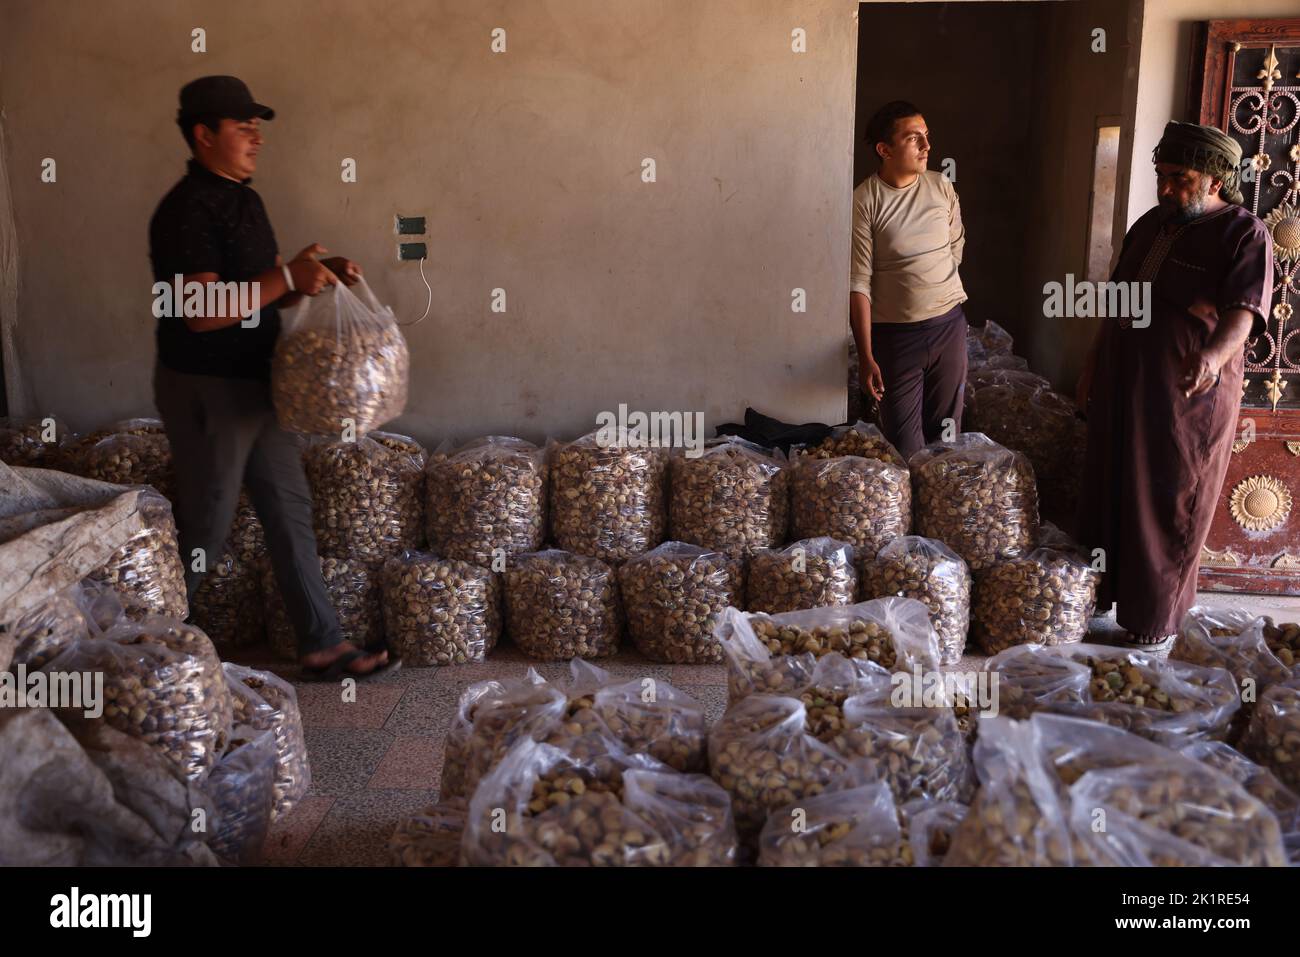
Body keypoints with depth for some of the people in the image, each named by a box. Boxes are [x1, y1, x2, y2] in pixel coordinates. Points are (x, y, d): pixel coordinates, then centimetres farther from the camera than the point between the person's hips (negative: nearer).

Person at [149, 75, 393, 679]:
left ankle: (322, 646, 19)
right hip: (206, 391, -9)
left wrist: (319, 274, 1)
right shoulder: (187, 211, -18)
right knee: (204, 531, 3)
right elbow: (201, 312, -26)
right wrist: (288, 276, -24)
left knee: (290, 513, 10)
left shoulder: (244, 200, 11)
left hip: (257, 383, 9)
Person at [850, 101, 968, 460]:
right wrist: (866, 357, -18)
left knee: (947, 431, 13)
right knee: (905, 444, 2)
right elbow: (858, 284, -15)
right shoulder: (864, 202, -13)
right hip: (895, 334, -4)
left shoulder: (942, 187, 2)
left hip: (949, 324, 4)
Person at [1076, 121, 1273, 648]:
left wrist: (1216, 353, -42)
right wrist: (1092, 365, 18)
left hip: (1190, 394, -6)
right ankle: (1103, 589, 29)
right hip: (1122, 385, 6)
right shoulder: (1149, 224, 12)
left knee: (1169, 507, 2)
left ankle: (1156, 619, 15)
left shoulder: (1245, 234, -7)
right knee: (1108, 490, 13)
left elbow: (1244, 308, -22)